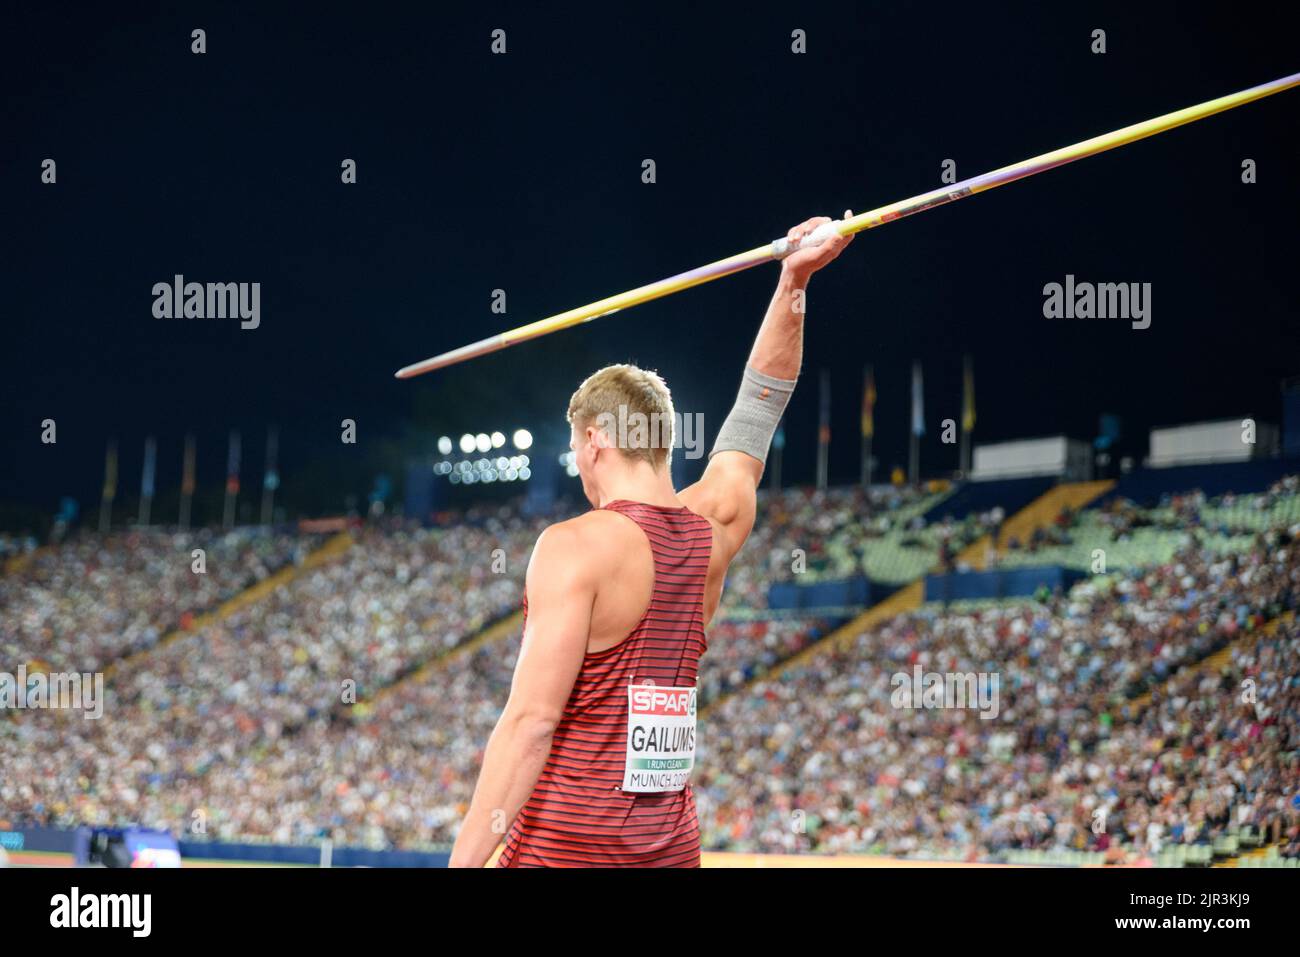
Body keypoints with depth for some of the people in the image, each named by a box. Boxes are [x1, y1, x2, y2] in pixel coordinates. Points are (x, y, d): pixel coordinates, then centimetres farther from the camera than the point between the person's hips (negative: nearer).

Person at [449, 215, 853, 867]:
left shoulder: (577, 546, -11)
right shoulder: (714, 527, 7)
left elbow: (532, 720, -18)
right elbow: (758, 406, 24)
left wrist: (466, 859, -19)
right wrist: (792, 283, 29)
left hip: (565, 846, -6)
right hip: (671, 849, 7)